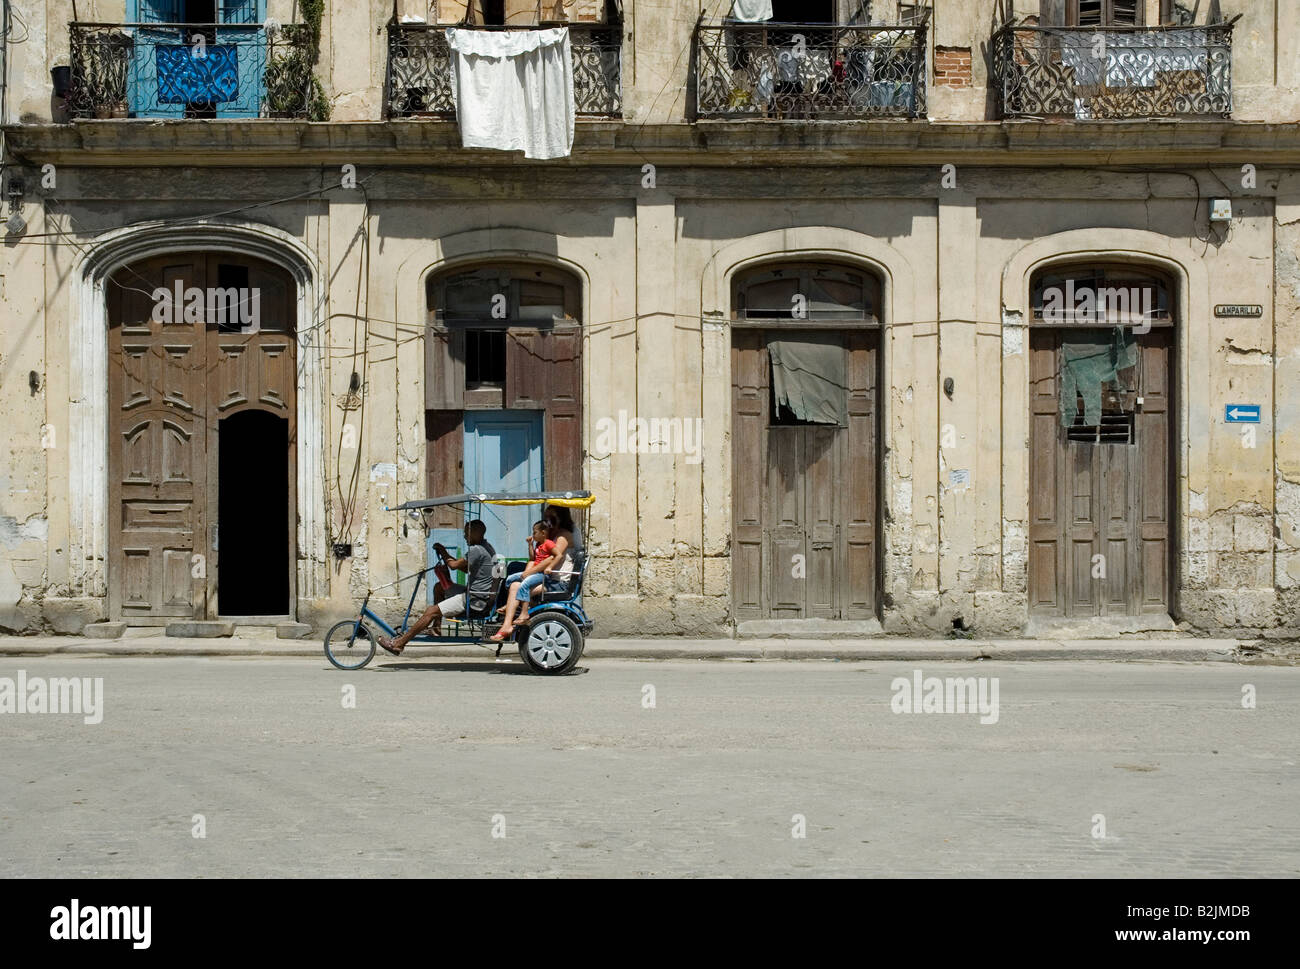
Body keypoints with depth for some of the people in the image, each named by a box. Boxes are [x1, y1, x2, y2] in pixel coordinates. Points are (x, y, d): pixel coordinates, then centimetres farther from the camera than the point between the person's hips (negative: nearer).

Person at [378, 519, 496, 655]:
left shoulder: (476, 550, -20)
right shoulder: (487, 548, 12)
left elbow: (454, 565, -18)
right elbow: (467, 569, 18)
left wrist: (443, 552, 1)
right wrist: (446, 556, 7)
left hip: (474, 600, -10)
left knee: (431, 611, -13)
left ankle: (398, 644, -10)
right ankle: (437, 628, 23)